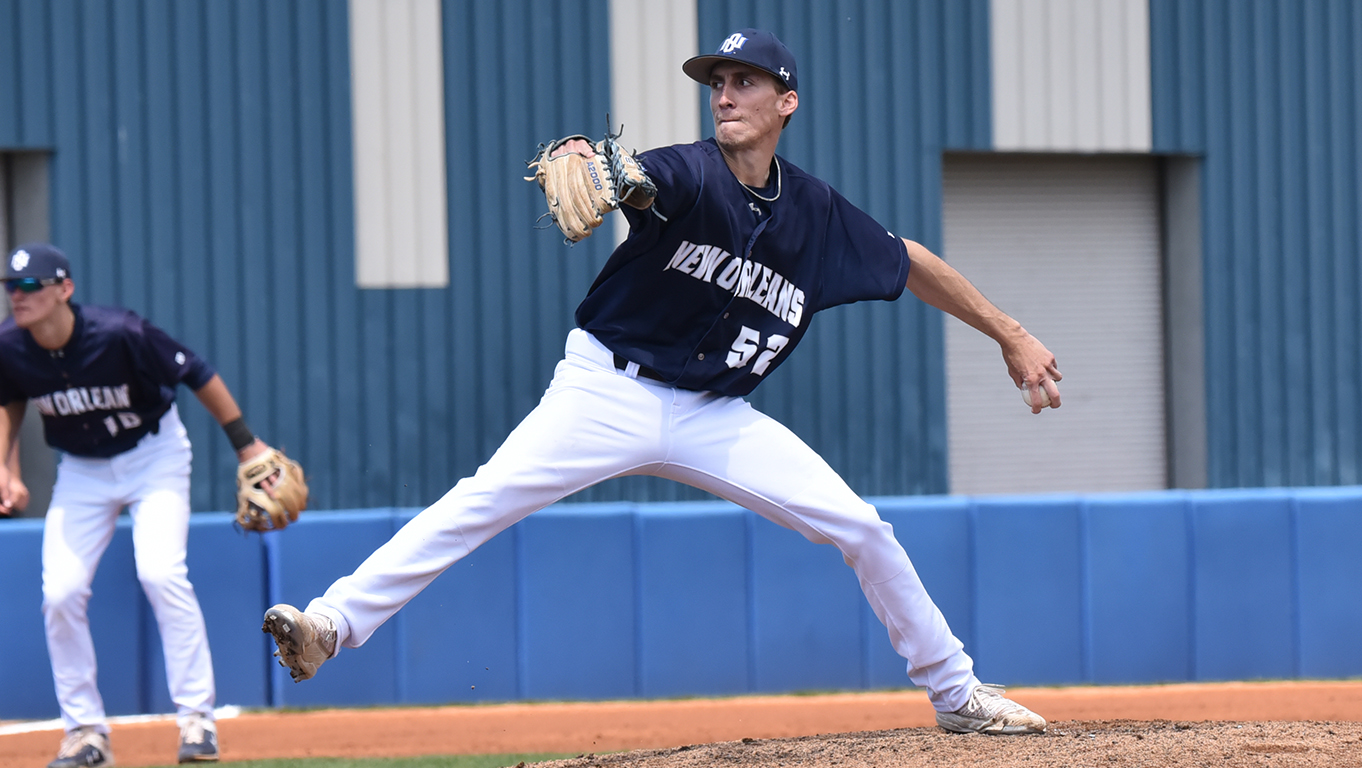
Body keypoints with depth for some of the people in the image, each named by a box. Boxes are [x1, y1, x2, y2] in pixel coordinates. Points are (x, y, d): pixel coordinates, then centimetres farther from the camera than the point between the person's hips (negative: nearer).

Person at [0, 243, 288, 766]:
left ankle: (196, 717, -12)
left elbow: (196, 374, -18)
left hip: (155, 455, -4)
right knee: (61, 592, -9)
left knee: (160, 572, -22)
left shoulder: (119, 335, -30)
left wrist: (245, 443, -13)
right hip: (81, 470, 4)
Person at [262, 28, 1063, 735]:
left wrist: (1011, 335, 18)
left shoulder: (817, 213, 0)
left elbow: (909, 263, 15)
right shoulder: (689, 174, -14)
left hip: (716, 416, 4)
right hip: (610, 389, -4)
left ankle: (956, 692, 15)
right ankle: (333, 624, -27)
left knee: (860, 528, -3)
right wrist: (578, 159, -62)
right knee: (486, 499, -23)